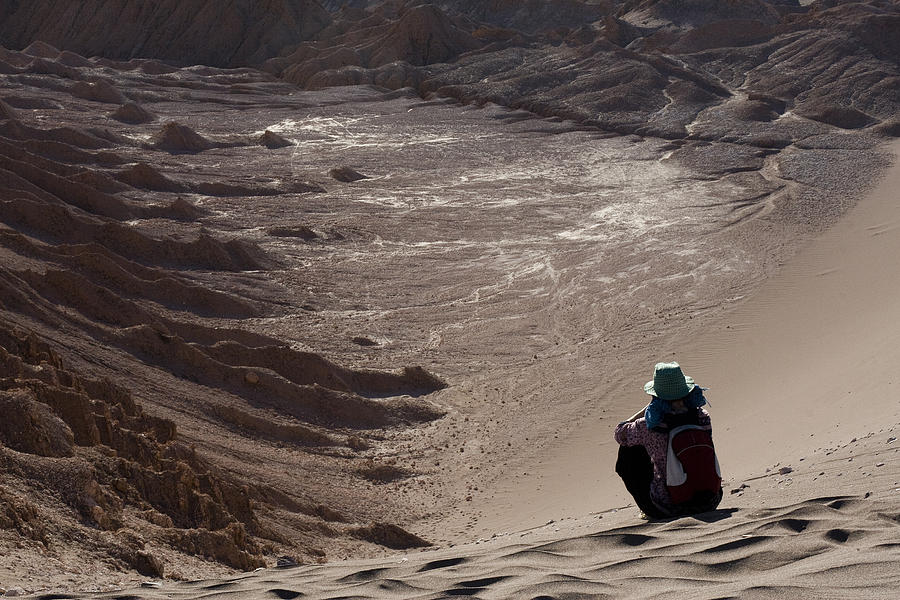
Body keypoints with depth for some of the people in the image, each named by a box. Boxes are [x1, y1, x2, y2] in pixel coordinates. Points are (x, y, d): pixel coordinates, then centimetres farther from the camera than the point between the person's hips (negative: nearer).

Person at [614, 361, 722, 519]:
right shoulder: (703, 416, -6)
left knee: (628, 450, 17)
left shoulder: (649, 426, -14)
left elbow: (620, 433, 9)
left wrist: (646, 409, 13)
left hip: (668, 509, -3)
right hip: (710, 503, 4)